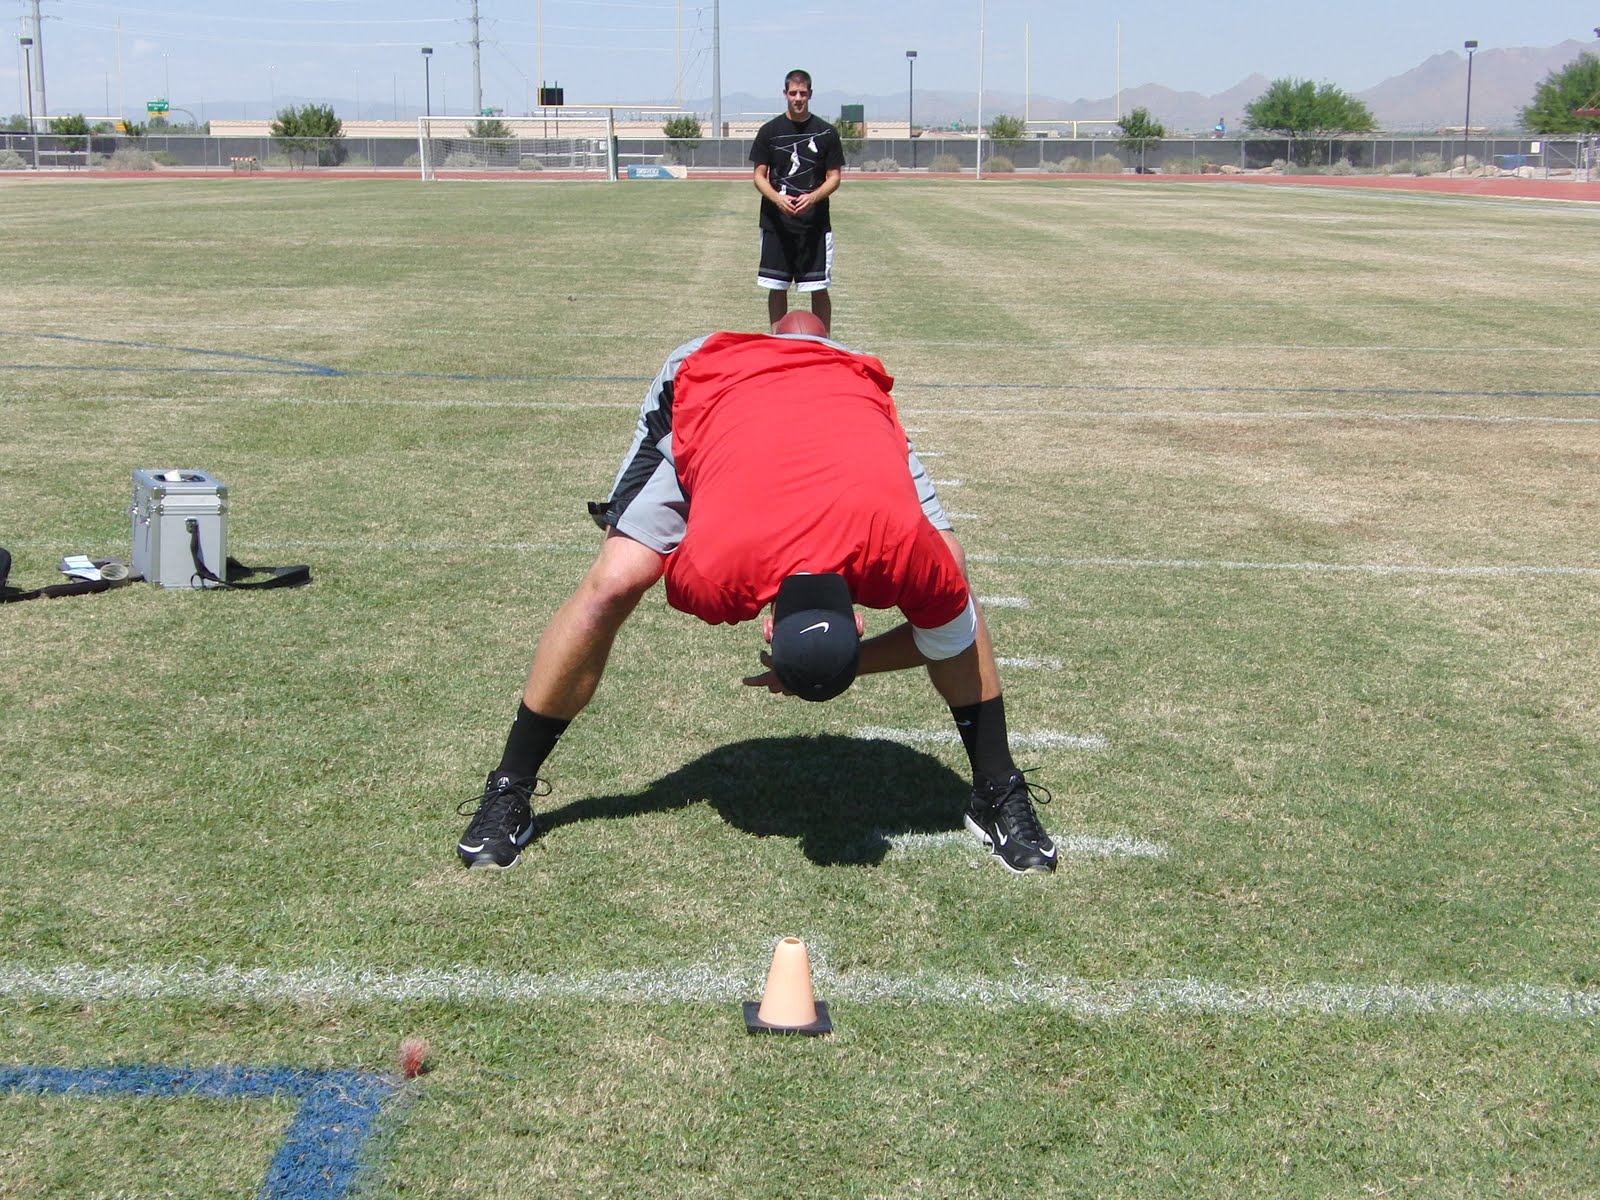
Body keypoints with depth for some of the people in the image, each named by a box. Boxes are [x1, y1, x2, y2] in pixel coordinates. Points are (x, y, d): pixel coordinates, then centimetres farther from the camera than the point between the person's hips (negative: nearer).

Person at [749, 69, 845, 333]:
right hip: (776, 221, 1)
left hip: (815, 221, -1)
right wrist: (777, 198, -16)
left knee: (819, 288, -1)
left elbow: (834, 177, 3)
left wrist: (812, 197, -16)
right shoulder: (770, 131, 4)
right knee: (776, 287, 5)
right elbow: (759, 176, 4)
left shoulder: (826, 132, 3)